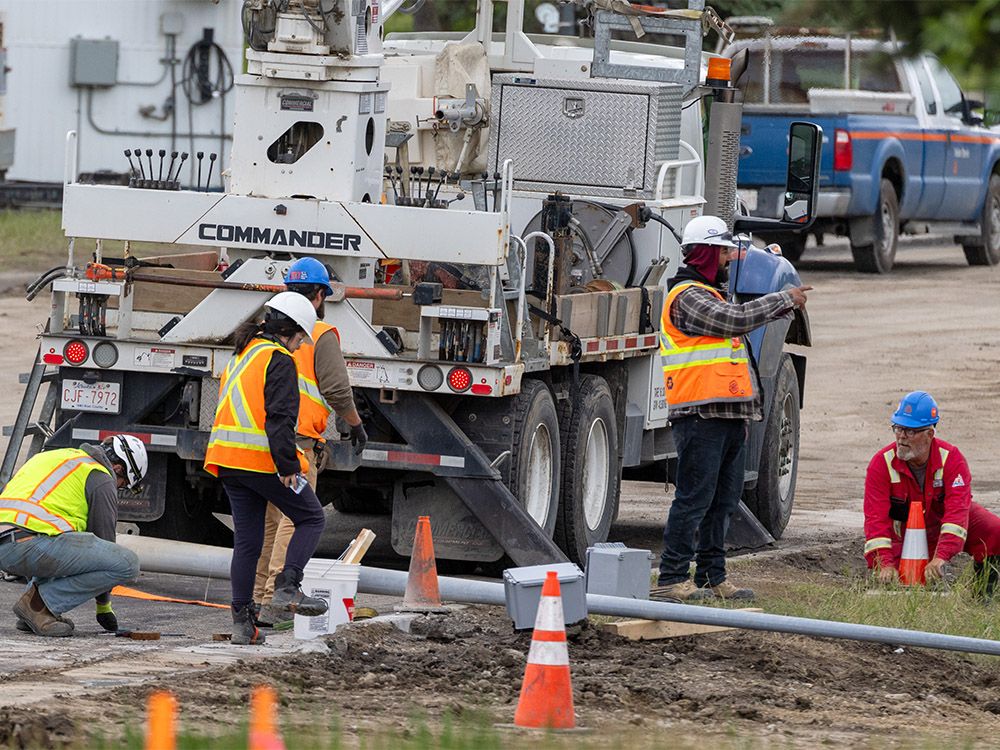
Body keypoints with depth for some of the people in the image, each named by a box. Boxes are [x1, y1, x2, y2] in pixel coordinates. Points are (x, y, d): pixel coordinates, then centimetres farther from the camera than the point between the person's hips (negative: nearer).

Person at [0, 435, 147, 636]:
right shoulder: (102, 480, 6)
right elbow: (103, 536, 10)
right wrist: (103, 606, 21)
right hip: (32, 544, -9)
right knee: (127, 564, -7)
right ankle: (39, 602, -7)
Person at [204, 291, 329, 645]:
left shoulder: (239, 356, 20)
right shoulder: (278, 360, -8)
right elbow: (280, 417, -18)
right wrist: (288, 466, -18)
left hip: (227, 458, 8)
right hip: (262, 459, -8)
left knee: (246, 540, 9)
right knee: (311, 519, 7)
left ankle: (242, 622, 5)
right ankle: (287, 587, -8)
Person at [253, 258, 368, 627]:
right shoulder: (321, 336, -5)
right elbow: (337, 389, -9)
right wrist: (356, 425, 7)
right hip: (299, 440, -6)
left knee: (267, 519, 14)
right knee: (294, 519, -8)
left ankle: (256, 598, 15)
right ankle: (274, 603, -16)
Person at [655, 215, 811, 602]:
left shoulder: (709, 293, 24)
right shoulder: (688, 297, -11)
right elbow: (735, 319, -20)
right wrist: (783, 299, -12)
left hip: (728, 416, 10)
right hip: (701, 414, -10)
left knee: (723, 499, 11)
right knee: (695, 498, -10)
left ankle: (713, 577, 15)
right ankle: (672, 578, -9)